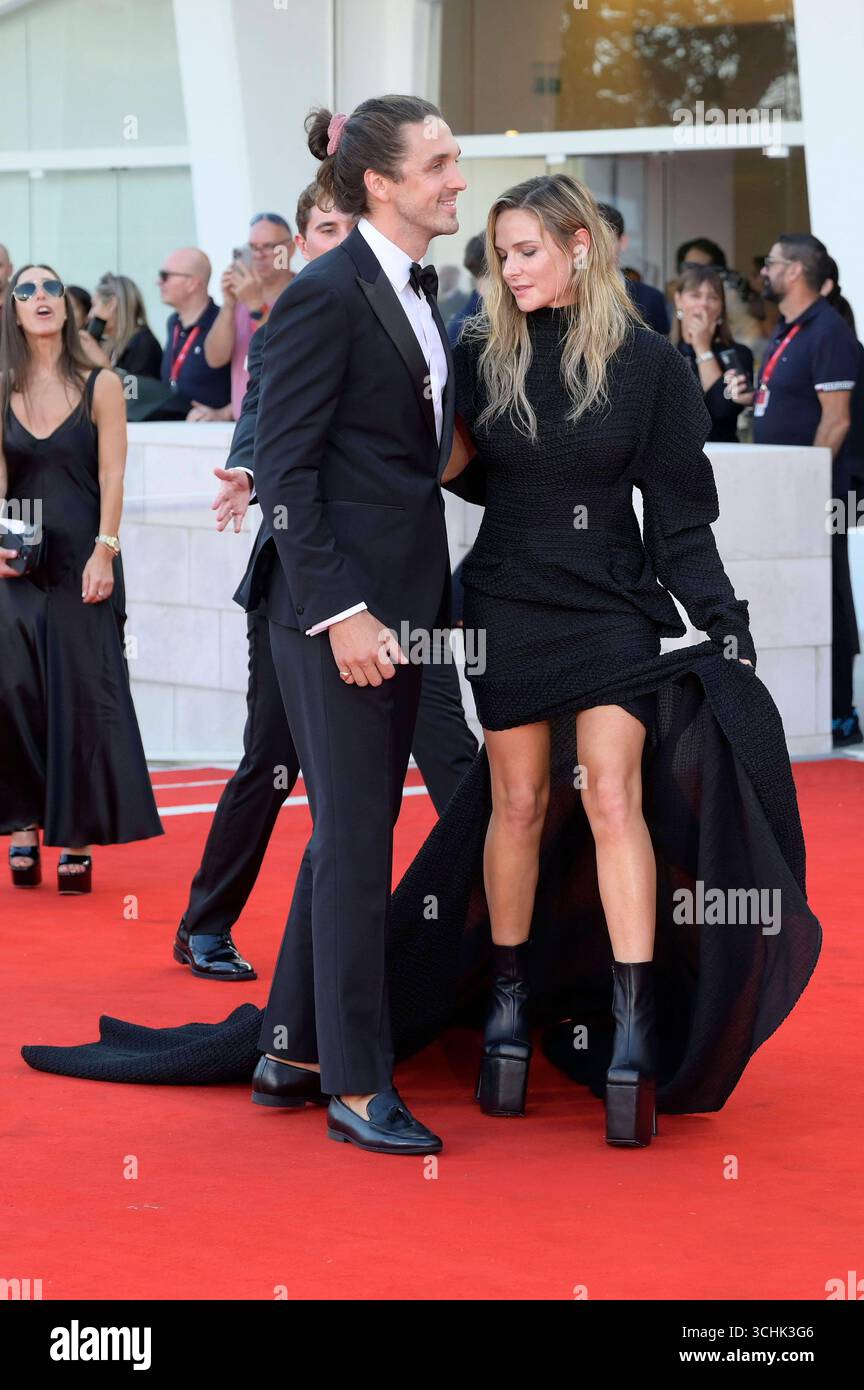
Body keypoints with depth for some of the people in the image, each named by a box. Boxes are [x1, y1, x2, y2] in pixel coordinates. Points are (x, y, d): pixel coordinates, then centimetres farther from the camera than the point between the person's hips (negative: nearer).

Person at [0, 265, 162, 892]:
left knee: (82, 695, -2)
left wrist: (104, 551, -12)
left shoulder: (101, 386, 0)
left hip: (83, 562, -2)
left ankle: (77, 839, 3)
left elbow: (112, 477, -3)